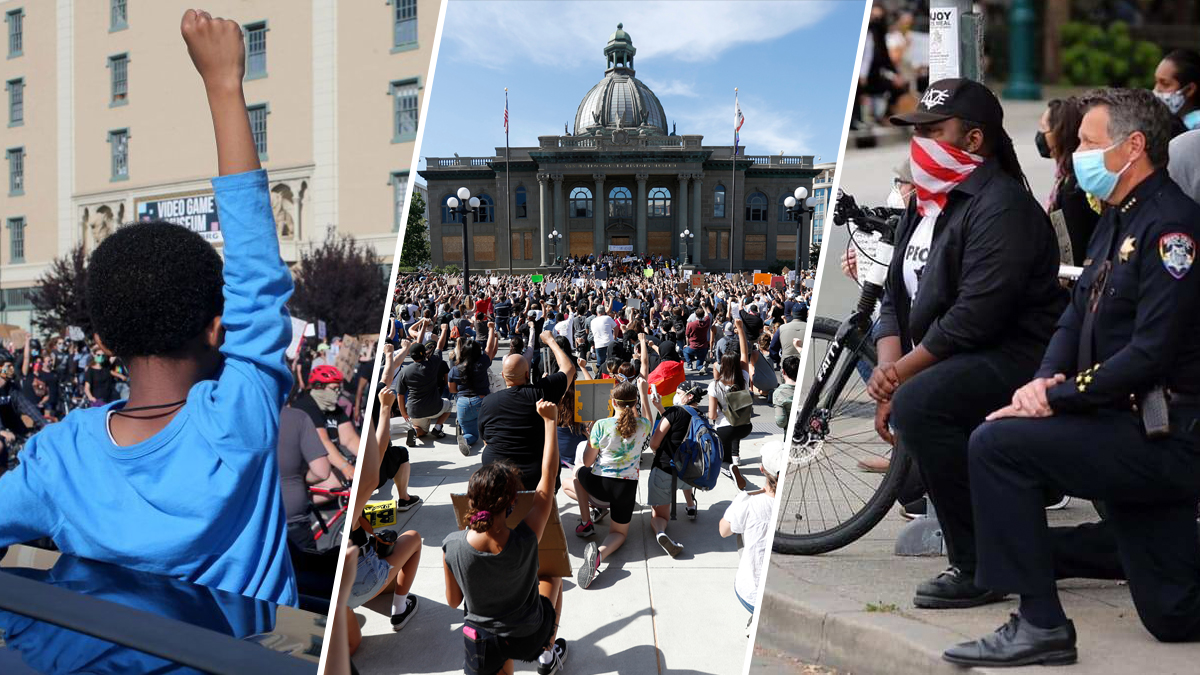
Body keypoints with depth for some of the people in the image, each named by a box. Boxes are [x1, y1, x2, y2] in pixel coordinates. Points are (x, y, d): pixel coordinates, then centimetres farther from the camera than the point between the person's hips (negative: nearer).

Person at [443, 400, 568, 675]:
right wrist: (550, 420, -10)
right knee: (553, 578, 28)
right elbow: (548, 476, -19)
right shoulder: (525, 540, -30)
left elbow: (453, 601, -7)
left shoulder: (452, 546, -24)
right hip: (528, 638, -1)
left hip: (481, 645, 1)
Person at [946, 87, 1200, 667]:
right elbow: (1076, 315, 13)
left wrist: (1057, 399, -19)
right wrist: (1044, 379, -6)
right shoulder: (1116, 220, 15)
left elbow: (1152, 351, -23)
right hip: (1131, 430, 9)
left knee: (996, 444, -21)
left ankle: (1041, 625, -12)